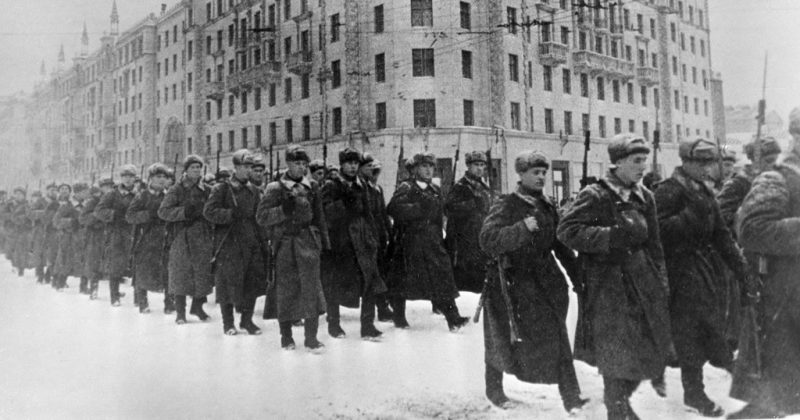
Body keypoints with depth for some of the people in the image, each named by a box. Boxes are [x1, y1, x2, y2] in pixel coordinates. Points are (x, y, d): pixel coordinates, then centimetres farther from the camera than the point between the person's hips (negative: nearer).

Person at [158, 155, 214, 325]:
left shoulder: (206, 190, 12)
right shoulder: (176, 190, 1)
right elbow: (163, 211, -8)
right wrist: (184, 211, -20)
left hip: (203, 238, 3)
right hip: (181, 237, -3)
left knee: (203, 273, 4)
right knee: (181, 273, -1)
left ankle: (197, 306, 22)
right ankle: (180, 311, 11)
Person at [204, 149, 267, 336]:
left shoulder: (254, 191, 13)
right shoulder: (221, 189, -2)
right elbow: (209, 212, -11)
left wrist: (262, 241, 7)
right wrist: (233, 214, -20)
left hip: (252, 244, 5)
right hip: (229, 244, -4)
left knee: (254, 283, 5)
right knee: (228, 284, 1)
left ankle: (247, 320, 21)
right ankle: (228, 323, 17)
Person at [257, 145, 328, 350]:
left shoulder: (312, 187, 10)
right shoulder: (275, 188, 1)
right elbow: (262, 217, -4)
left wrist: (324, 241, 12)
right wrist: (284, 209, -17)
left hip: (308, 241, 2)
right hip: (284, 243, -2)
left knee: (311, 285, -7)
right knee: (285, 288, 4)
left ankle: (311, 337, -1)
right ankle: (286, 336, 19)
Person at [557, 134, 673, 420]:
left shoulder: (645, 197, 10)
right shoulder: (595, 196, -11)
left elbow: (653, 244, 17)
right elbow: (567, 230, -19)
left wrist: (661, 282, 14)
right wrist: (611, 236, -25)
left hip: (642, 282, 7)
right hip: (607, 286, -6)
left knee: (648, 349, 12)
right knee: (616, 353, -1)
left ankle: (620, 397, 36)